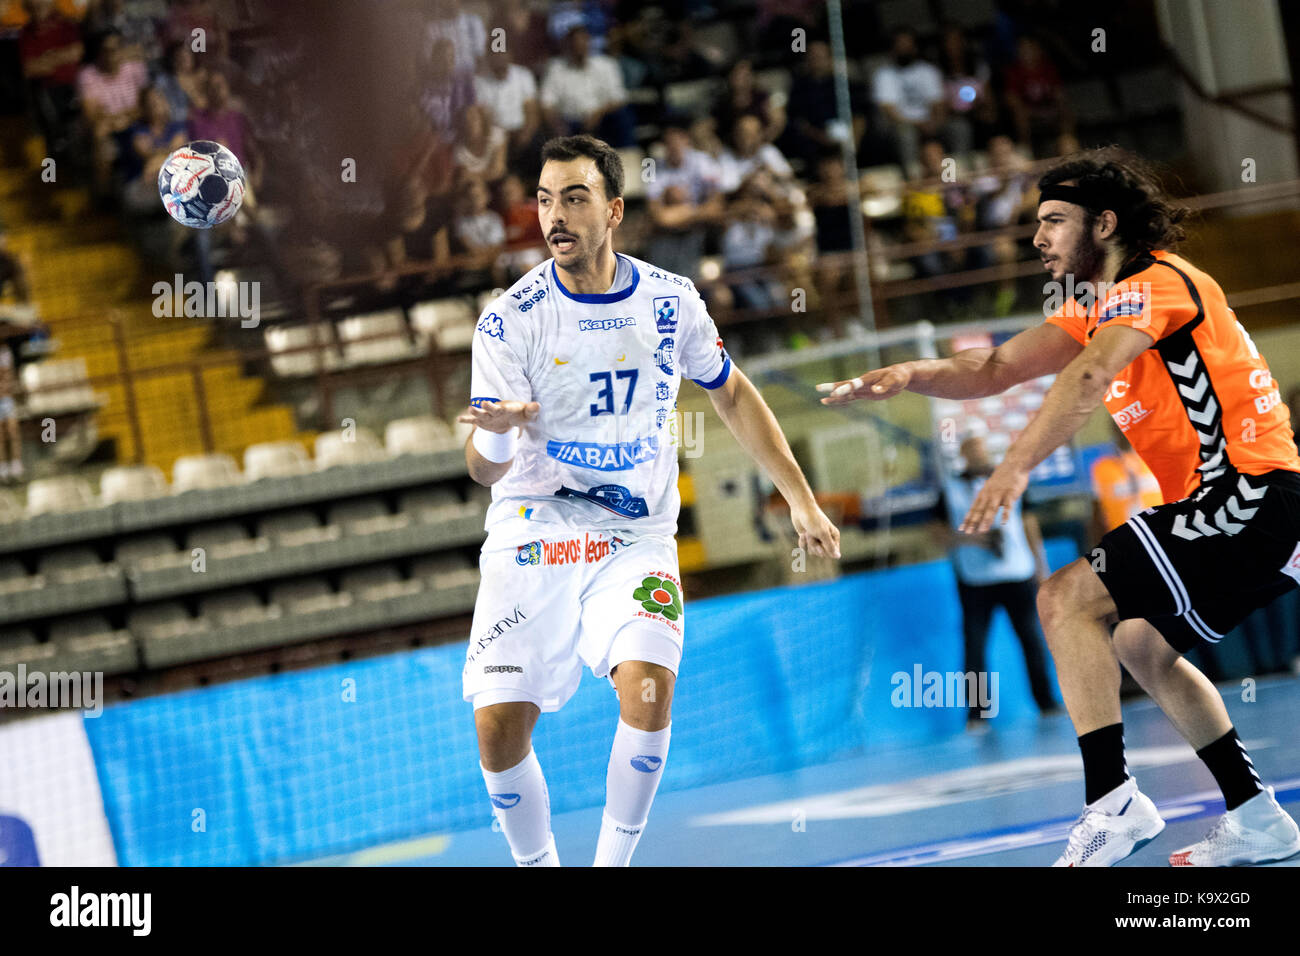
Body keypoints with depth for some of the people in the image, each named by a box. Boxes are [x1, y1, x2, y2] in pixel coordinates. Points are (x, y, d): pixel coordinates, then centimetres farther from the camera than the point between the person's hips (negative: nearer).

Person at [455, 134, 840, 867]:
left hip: (635, 537, 1)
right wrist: (497, 434, -36)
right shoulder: (511, 320, -9)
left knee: (648, 686, -26)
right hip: (533, 536, -1)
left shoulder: (671, 301, -2)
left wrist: (801, 499, 12)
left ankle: (615, 860, -7)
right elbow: (485, 471, -12)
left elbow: (732, 395, 15)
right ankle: (537, 863, 14)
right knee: (499, 725, -12)